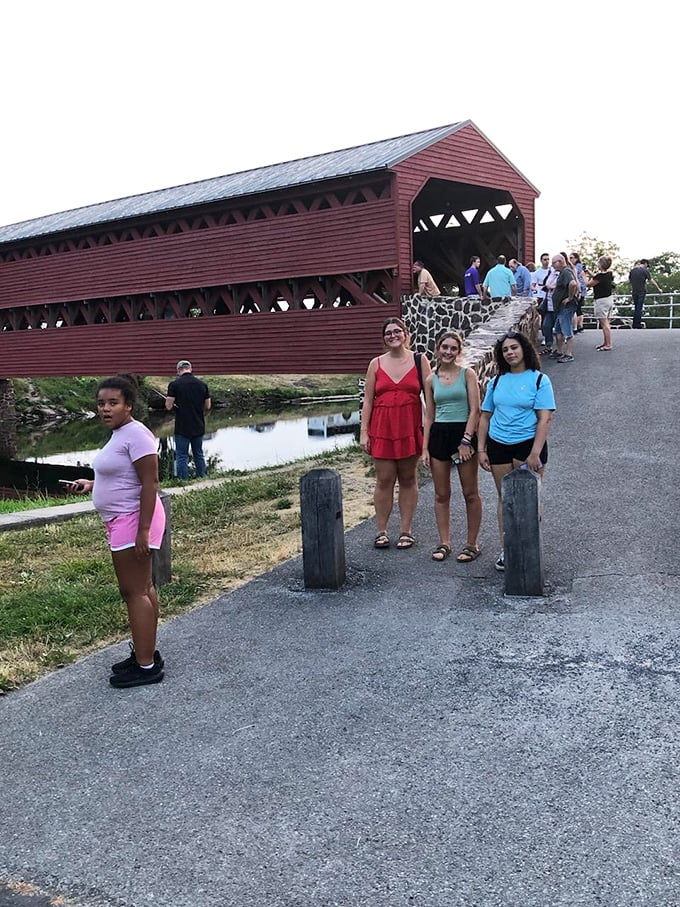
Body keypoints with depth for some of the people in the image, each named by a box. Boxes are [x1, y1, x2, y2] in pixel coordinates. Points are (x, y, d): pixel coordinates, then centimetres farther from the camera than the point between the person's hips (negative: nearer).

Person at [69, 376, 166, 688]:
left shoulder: (136, 435, -18)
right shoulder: (119, 434, 14)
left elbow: (150, 482, -22)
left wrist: (143, 530, -25)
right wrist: (92, 485, 11)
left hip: (133, 521, -10)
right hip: (123, 521, 10)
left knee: (134, 591, -6)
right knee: (143, 588, 15)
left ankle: (145, 666, 1)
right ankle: (146, 653, 26)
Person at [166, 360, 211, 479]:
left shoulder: (174, 384, -10)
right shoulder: (202, 384, 2)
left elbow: (169, 406, -11)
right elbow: (207, 406, 7)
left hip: (182, 428, -4)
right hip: (199, 427, 4)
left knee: (182, 456, 3)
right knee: (199, 455, 16)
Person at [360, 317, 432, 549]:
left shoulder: (420, 361, 4)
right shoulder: (376, 364, 7)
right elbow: (367, 401, 6)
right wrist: (364, 432, 0)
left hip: (410, 427, 0)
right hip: (382, 428, 1)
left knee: (408, 479, 6)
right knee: (384, 480, 2)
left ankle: (406, 530, 15)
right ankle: (381, 531, 11)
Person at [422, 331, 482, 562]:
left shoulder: (467, 374, -1)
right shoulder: (431, 380, 8)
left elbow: (475, 410, -7)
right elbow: (429, 416, 11)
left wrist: (466, 440, -16)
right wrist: (425, 448, 5)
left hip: (464, 432, -3)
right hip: (439, 435, 3)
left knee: (470, 493, 4)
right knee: (441, 494, 7)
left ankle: (472, 544, 13)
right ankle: (444, 543, 17)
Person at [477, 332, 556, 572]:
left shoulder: (539, 380, -4)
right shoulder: (496, 382, 9)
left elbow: (545, 419, -10)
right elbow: (485, 417, 13)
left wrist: (535, 454, -18)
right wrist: (481, 449, 5)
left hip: (528, 444, -4)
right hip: (499, 445, 4)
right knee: (504, 498, 9)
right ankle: (505, 549, 17)